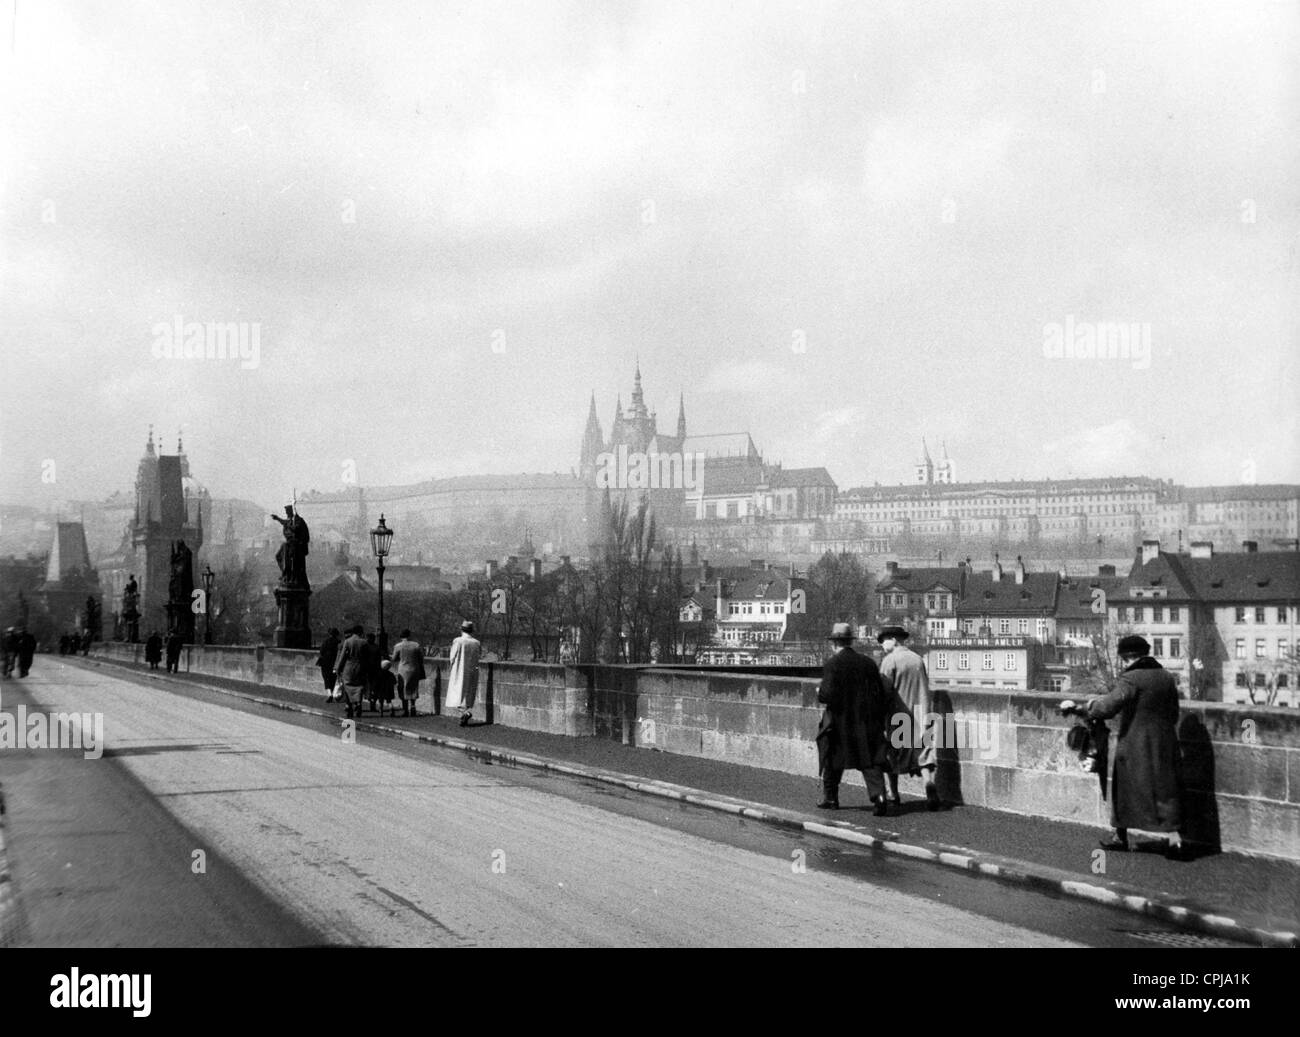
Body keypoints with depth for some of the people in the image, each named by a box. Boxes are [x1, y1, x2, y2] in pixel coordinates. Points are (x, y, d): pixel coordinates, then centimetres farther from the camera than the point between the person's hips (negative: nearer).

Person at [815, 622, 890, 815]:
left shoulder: (832, 664, -11)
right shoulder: (868, 663, 4)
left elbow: (828, 695, -18)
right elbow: (880, 694, 5)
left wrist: (819, 694, 5)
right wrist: (879, 722, 13)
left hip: (840, 723, -3)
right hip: (867, 722, 3)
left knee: (833, 760, 15)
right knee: (870, 761, 2)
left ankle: (830, 798, 25)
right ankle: (879, 795, -16)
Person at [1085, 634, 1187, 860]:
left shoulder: (1131, 679, -14)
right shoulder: (1167, 677, 7)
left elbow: (1109, 707, -22)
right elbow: (1173, 715, 14)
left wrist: (1093, 705, -2)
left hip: (1134, 745, -5)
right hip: (1164, 743, 5)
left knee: (1124, 789, 11)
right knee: (1165, 790, 5)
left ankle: (1120, 837, 23)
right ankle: (1174, 839, -6)